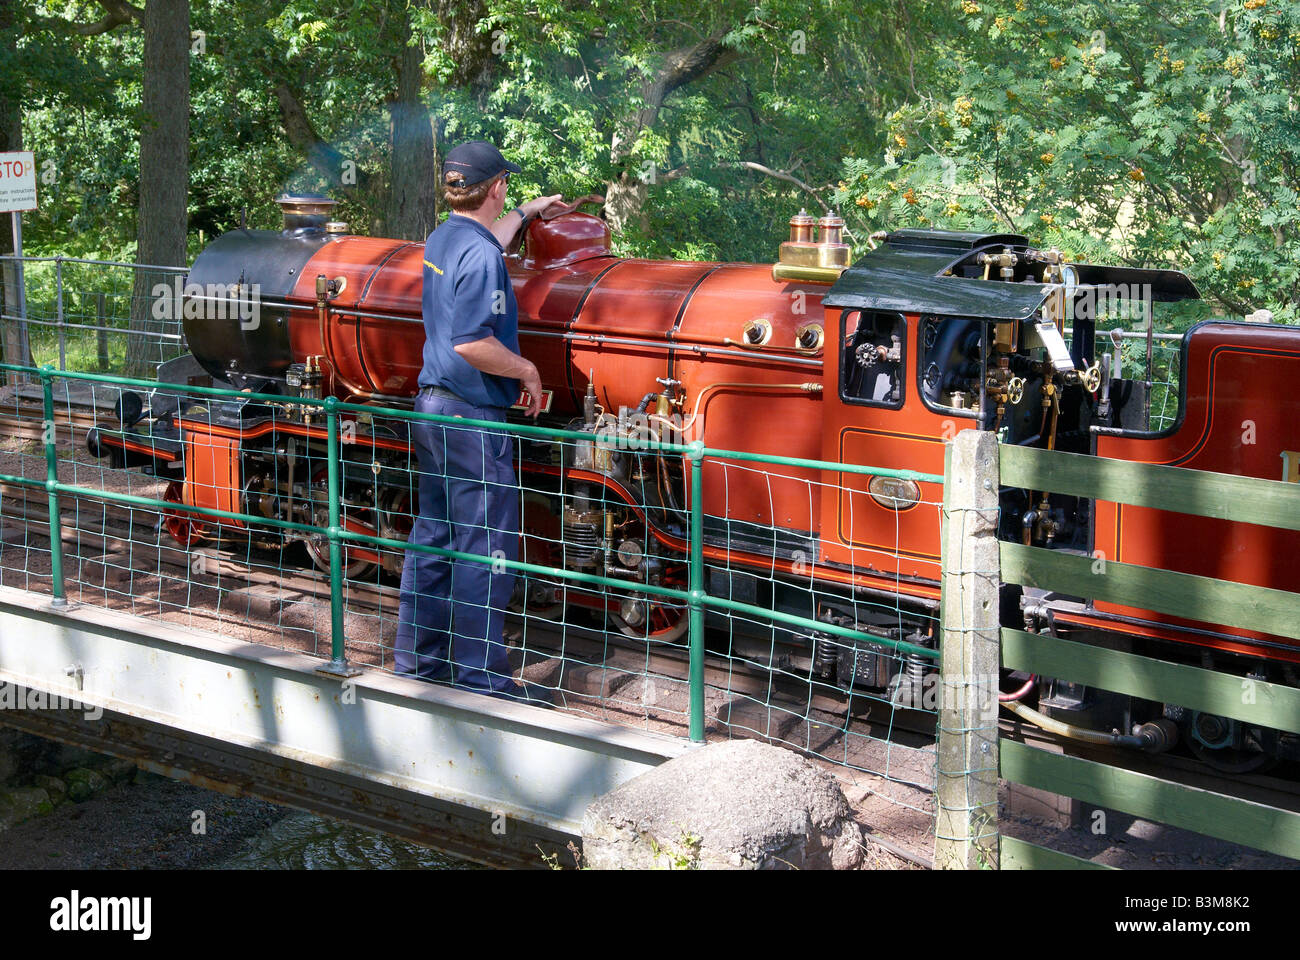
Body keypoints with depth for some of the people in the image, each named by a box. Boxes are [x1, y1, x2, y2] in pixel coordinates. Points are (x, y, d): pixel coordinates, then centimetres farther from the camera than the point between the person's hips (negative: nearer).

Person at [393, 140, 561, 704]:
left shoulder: (442, 239, 12)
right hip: (473, 415, -10)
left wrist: (526, 213, 48)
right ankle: (480, 677, 0)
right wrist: (527, 371, -12)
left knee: (432, 538, 15)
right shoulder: (480, 255, -17)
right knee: (485, 549, -4)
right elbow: (471, 343, -25)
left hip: (430, 407, 10)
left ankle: (416, 658, 22)